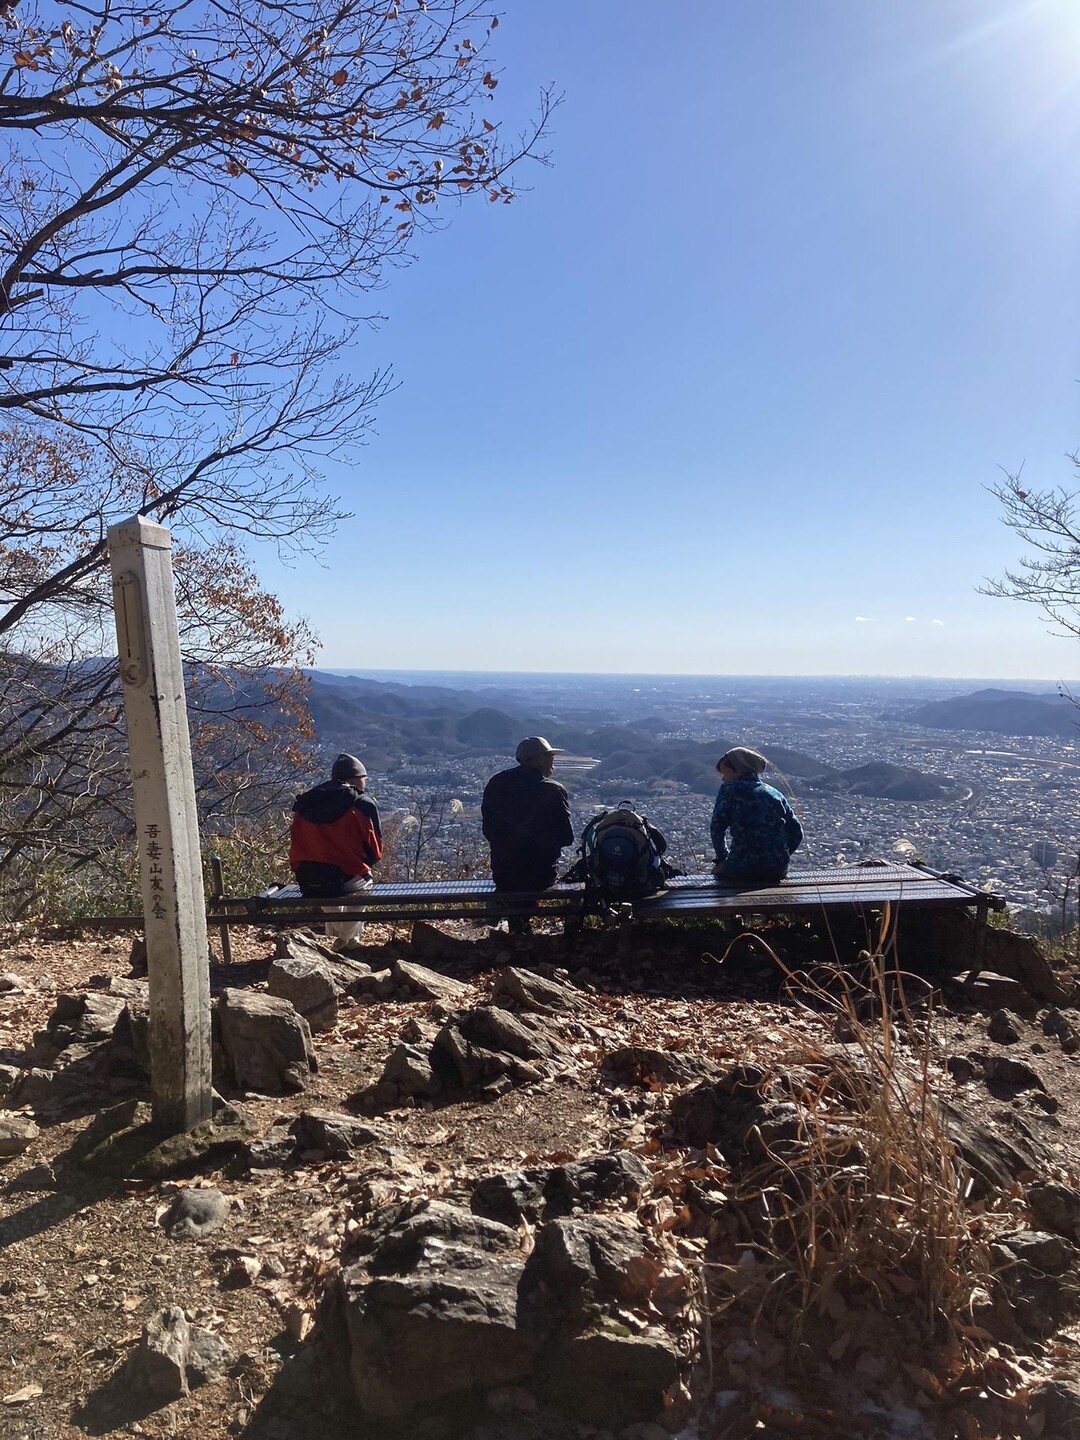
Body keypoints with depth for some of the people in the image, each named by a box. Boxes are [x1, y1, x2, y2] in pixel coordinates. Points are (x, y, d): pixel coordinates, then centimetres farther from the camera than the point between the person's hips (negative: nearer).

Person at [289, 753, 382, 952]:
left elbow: (297, 849, 12)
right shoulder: (364, 804, -4)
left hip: (308, 884, 4)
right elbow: (374, 851, -1)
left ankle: (339, 936, 45)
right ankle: (350, 938, 37)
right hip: (349, 880, -4)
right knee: (364, 882, 31)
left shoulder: (304, 803, 8)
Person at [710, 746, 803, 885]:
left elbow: (717, 827, -7)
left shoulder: (729, 789, -1)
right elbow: (797, 832, 9)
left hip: (743, 870, -4)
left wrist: (722, 858, 6)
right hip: (778, 870, 4)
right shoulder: (775, 793, 12)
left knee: (718, 870, 28)